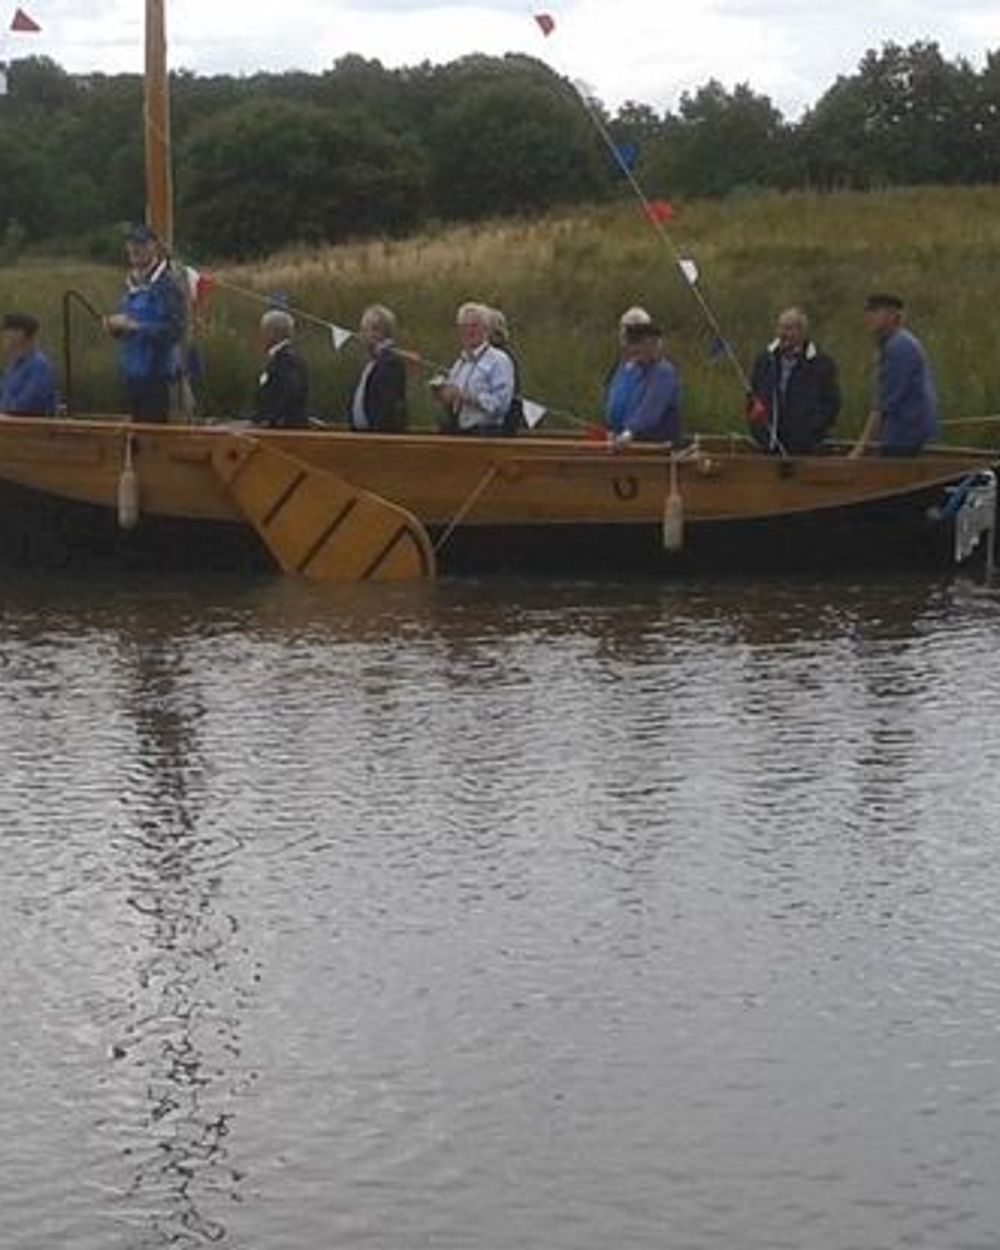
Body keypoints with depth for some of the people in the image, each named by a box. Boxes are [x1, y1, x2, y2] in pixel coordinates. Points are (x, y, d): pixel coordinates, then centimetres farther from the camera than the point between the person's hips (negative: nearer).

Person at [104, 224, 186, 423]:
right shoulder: (132, 285, 14)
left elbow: (174, 330, -21)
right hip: (133, 374, 8)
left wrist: (133, 325, -21)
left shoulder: (167, 285, -12)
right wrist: (115, 327, 2)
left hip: (156, 375, -8)